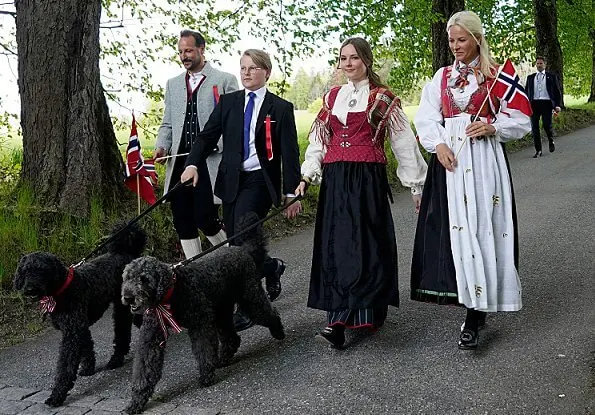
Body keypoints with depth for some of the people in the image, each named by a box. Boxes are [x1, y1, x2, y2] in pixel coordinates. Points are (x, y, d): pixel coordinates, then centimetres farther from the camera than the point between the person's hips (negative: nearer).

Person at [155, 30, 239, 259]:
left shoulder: (225, 80, 3)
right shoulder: (173, 83, 19)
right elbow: (167, 124, 20)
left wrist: (217, 144, -15)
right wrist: (161, 147, 1)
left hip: (211, 162, -5)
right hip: (180, 162, 5)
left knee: (205, 218, -9)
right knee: (182, 221, 4)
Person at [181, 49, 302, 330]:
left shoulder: (281, 108, 0)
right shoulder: (228, 102, 10)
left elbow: (290, 153, -2)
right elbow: (208, 135, 3)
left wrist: (291, 194, -6)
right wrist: (192, 164, -15)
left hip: (260, 182, -5)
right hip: (231, 180, 5)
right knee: (237, 243, 9)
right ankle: (271, 267, 38)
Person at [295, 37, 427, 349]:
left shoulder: (382, 98, 3)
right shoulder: (333, 97, 16)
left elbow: (403, 142, 3)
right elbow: (319, 141, 16)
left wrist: (416, 184, 2)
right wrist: (307, 176, 4)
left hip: (367, 179, -5)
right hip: (334, 180, 5)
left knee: (362, 245, -9)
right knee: (335, 247, 3)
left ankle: (339, 321, -9)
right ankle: (365, 314, 13)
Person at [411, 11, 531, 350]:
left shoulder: (497, 75, 4)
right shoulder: (441, 77, 14)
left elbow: (520, 121, 3)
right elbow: (426, 118, 7)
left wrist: (491, 126, -14)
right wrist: (438, 144, -11)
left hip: (484, 161, -3)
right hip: (448, 158, 4)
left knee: (480, 229, -7)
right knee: (453, 230, 0)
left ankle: (474, 318, -4)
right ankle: (478, 306, 13)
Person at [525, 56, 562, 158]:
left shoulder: (551, 76, 9)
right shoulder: (530, 77, 15)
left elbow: (557, 91, 8)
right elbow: (526, 92, 15)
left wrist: (557, 105, -3)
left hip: (546, 103, -2)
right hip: (534, 104, 2)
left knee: (547, 125, -8)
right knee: (534, 127, -1)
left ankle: (551, 142, 24)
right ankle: (538, 150, 6)